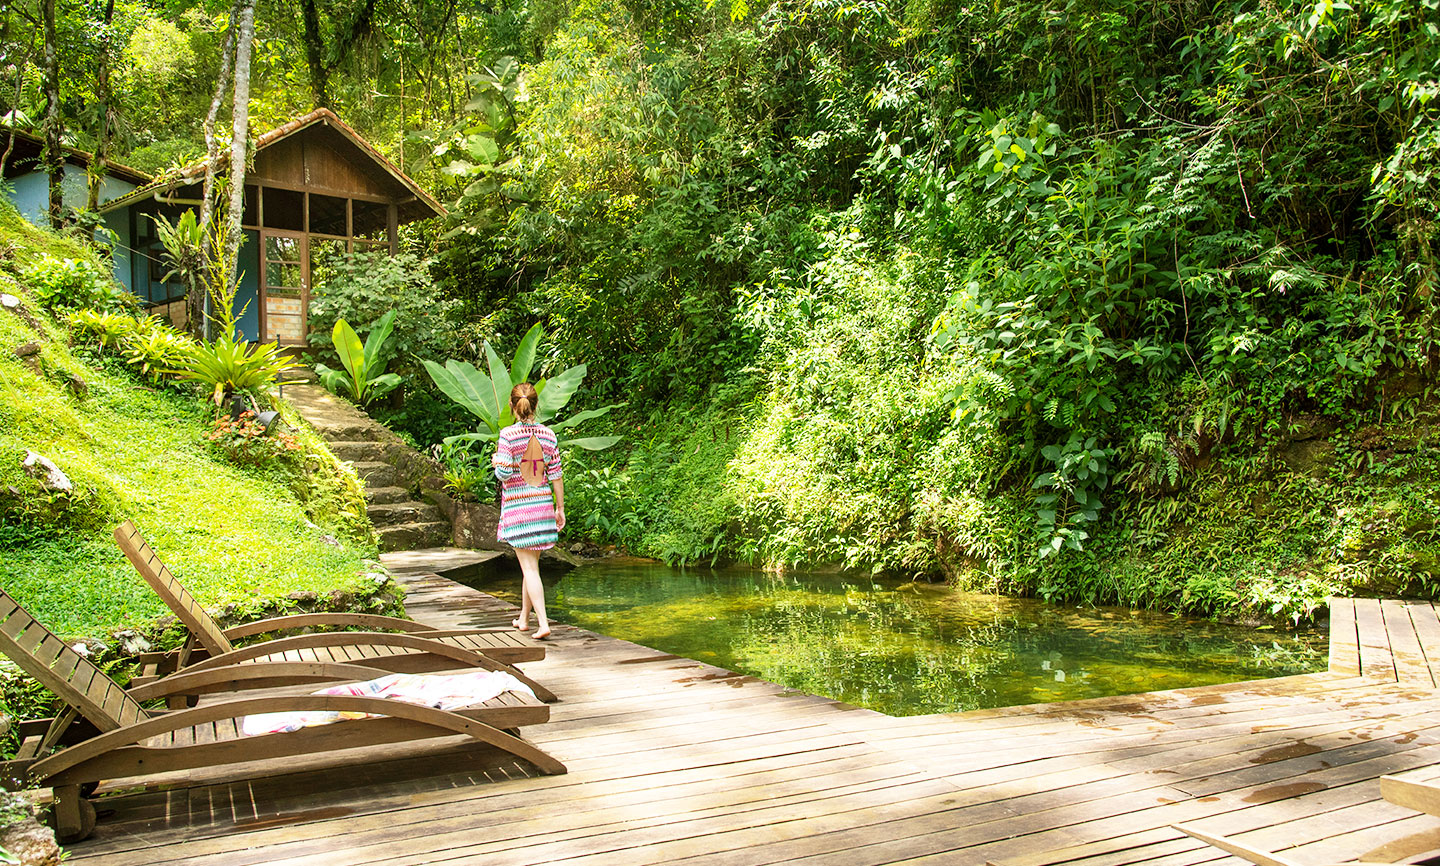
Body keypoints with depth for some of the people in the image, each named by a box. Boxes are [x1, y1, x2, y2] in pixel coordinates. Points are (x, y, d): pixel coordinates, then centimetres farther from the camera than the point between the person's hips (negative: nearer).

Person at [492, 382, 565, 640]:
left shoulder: (508, 435, -12)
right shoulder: (548, 434, 0)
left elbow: (503, 473, -15)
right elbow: (555, 474, 2)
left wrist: (496, 462, 7)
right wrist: (560, 507, 9)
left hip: (516, 505, -4)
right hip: (543, 502, 4)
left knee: (529, 568, -3)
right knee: (531, 563, 17)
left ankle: (542, 623, -12)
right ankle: (524, 617, 31)